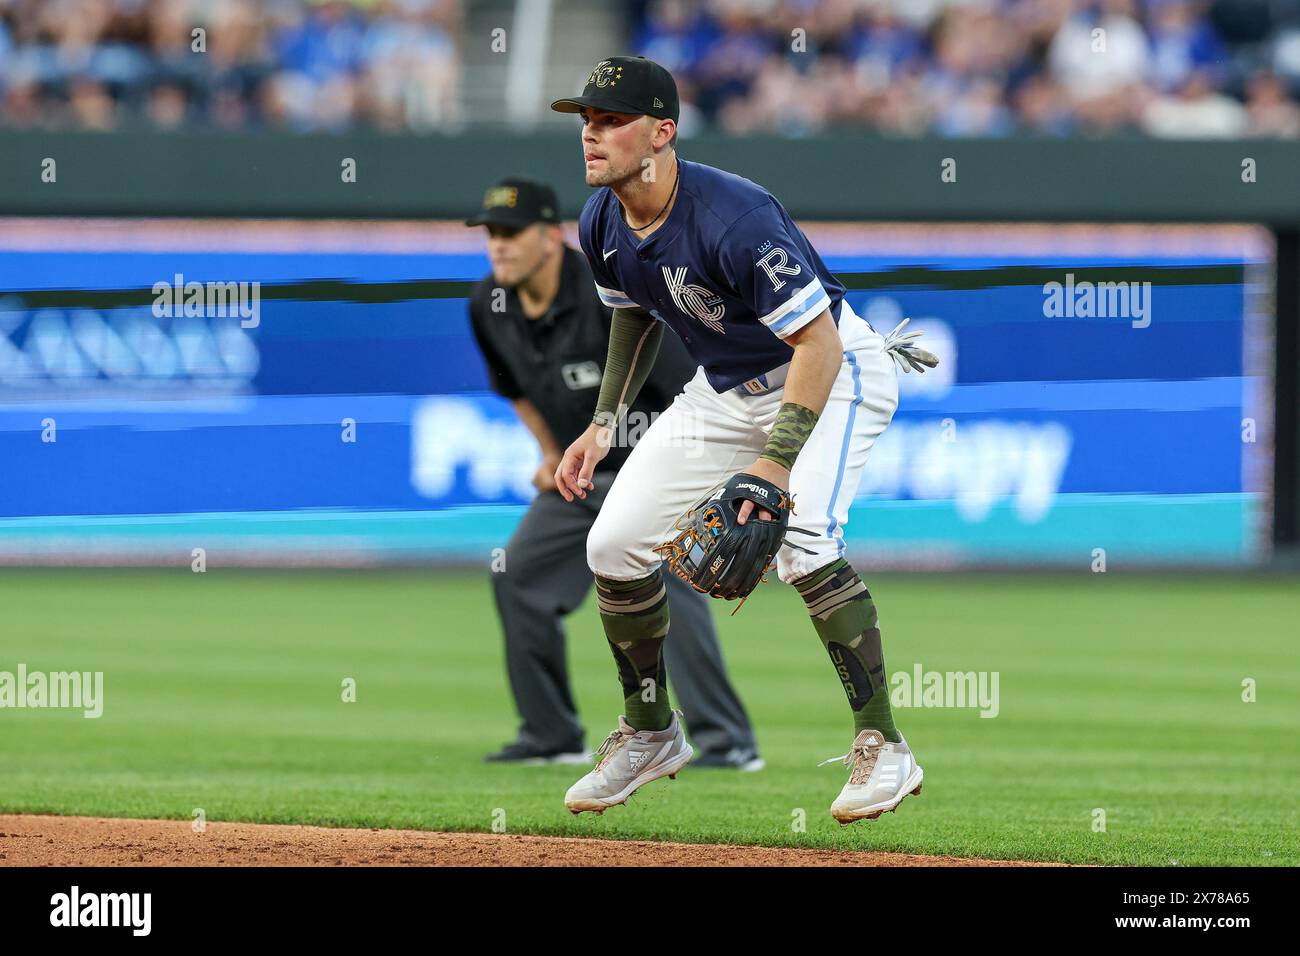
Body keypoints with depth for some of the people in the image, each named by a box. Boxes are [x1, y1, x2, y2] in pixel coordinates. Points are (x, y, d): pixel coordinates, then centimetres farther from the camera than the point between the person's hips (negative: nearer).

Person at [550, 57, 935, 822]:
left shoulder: (731, 220, -34)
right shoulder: (604, 222, -9)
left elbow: (817, 342, -33)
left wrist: (778, 460, -42)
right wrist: (604, 424, 6)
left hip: (833, 374, -8)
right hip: (726, 389, 8)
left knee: (802, 541, -30)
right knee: (614, 544, 1)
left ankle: (884, 749, -19)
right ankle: (651, 735, 22)